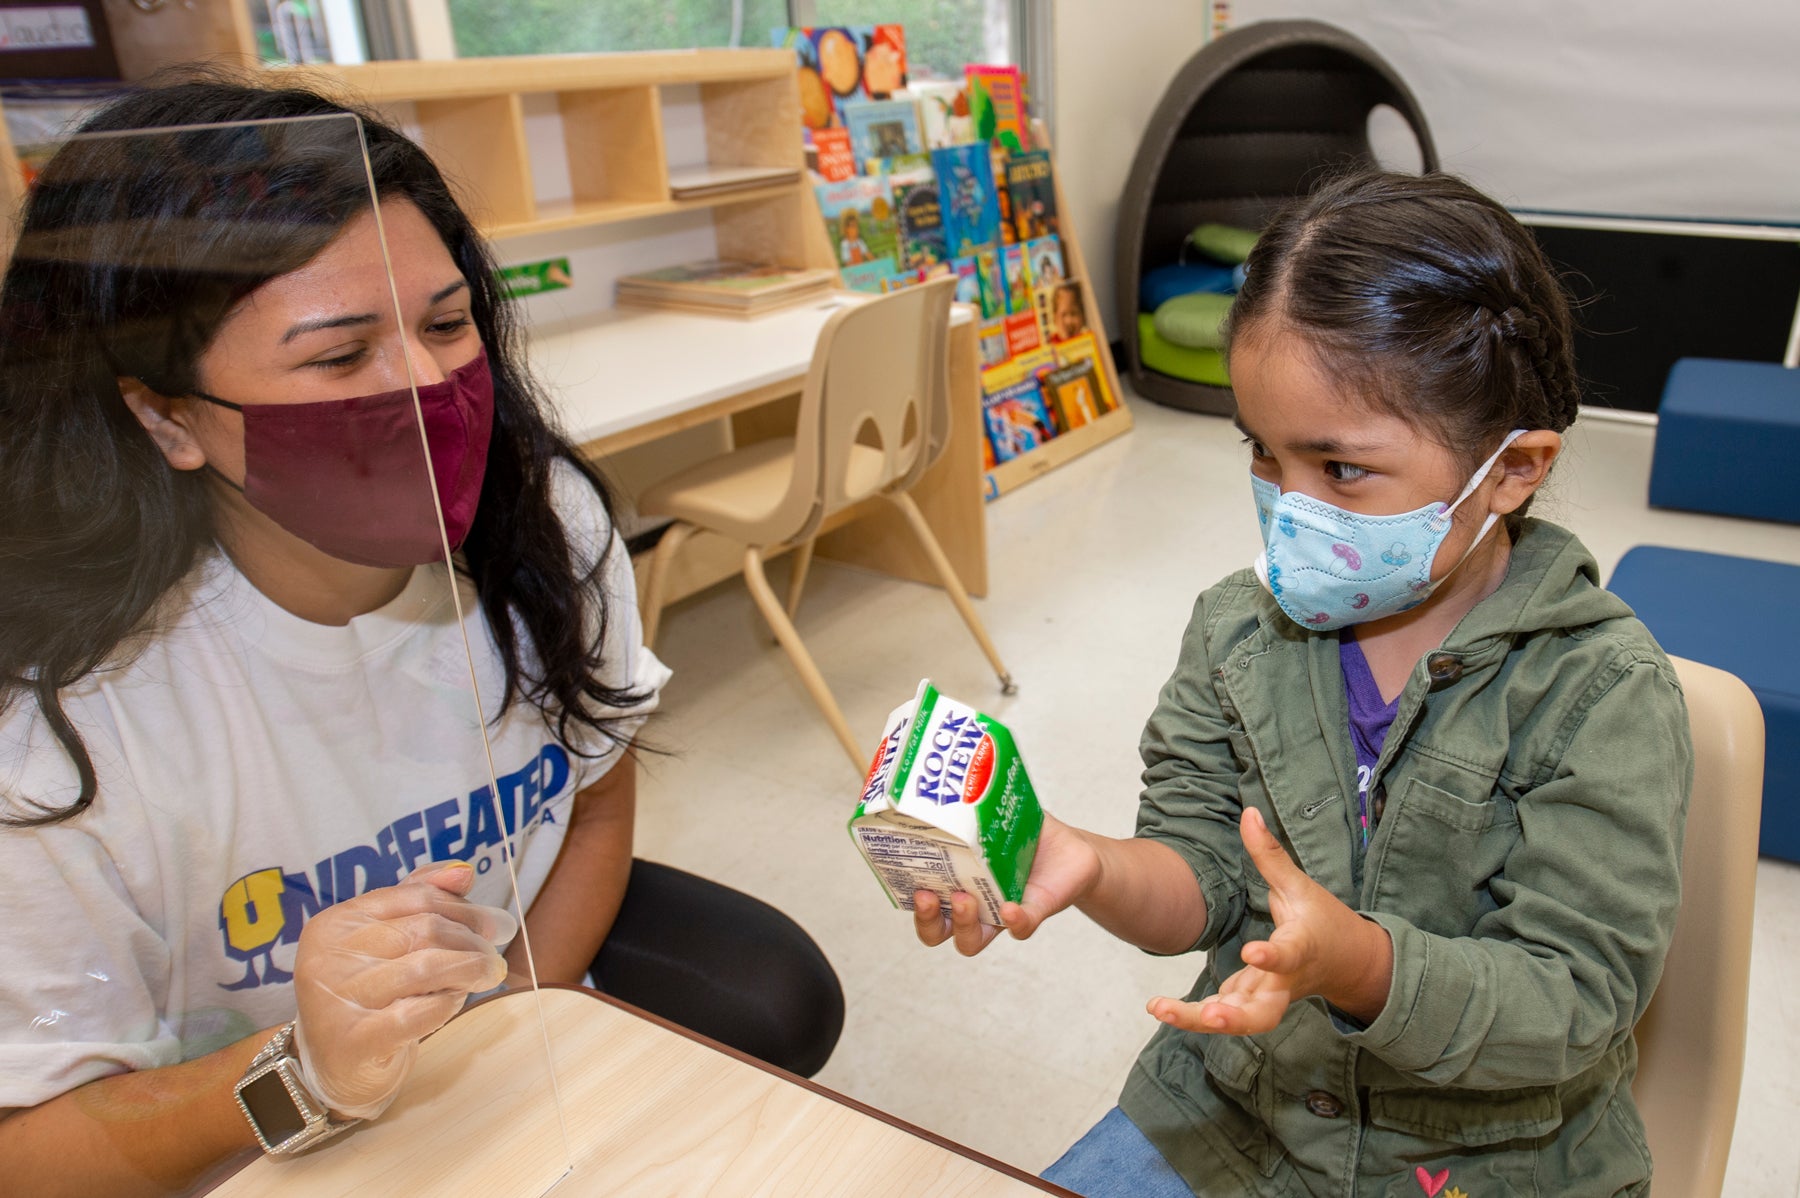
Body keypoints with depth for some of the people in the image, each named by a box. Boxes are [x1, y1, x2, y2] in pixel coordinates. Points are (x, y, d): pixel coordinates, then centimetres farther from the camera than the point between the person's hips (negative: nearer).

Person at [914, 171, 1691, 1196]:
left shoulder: (1604, 690, -18)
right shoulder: (1239, 627, -6)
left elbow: (1575, 998, -19)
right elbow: (1202, 876, -5)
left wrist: (1359, 965, -38)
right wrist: (1095, 870, -28)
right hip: (1238, 1115, 2)